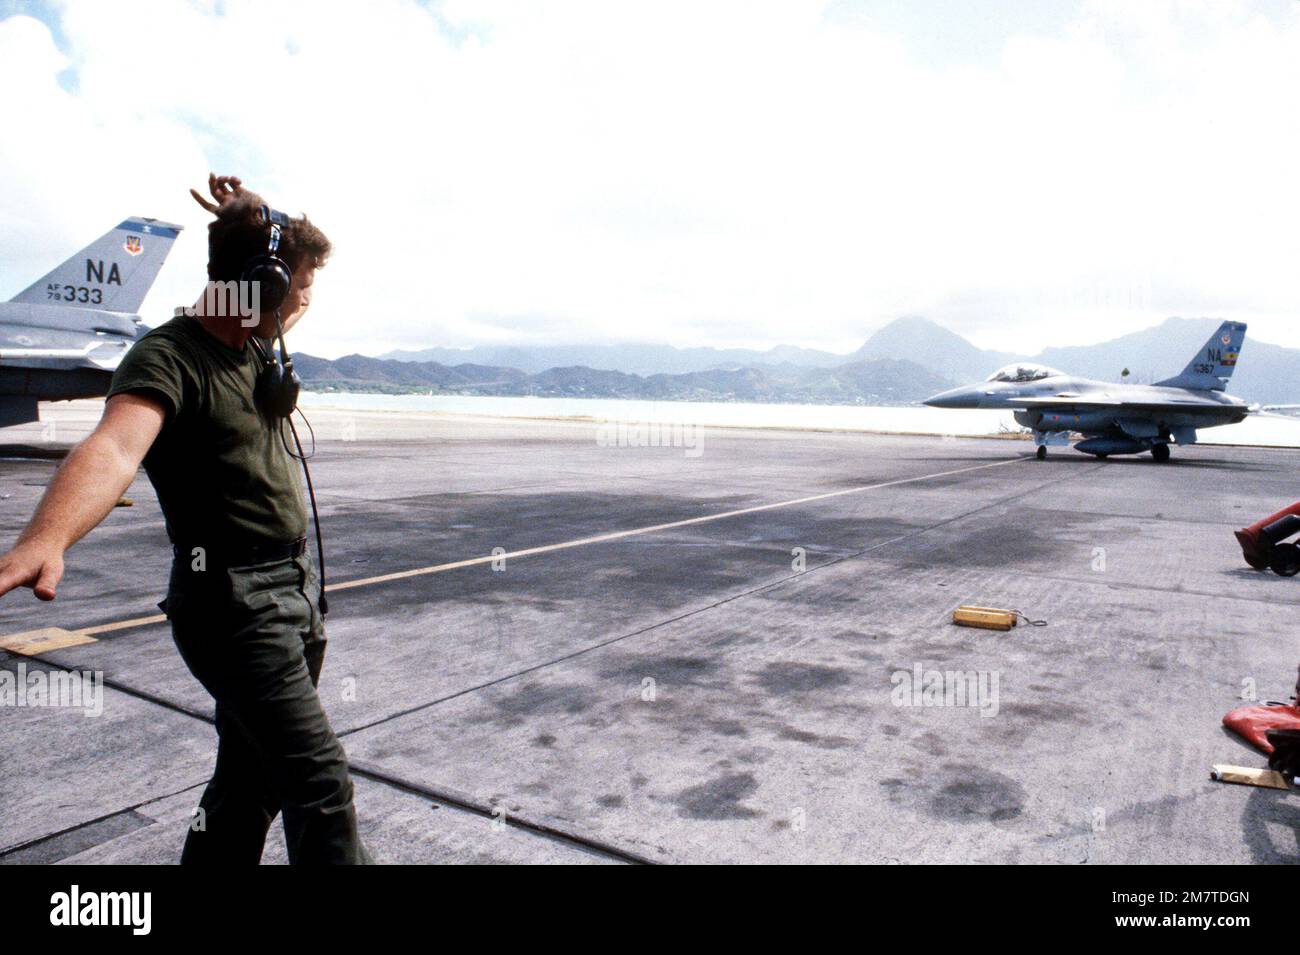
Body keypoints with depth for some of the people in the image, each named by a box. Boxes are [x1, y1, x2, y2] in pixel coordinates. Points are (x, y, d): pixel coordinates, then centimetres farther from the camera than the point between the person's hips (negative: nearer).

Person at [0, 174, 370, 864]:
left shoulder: (254, 343, 9)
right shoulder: (167, 358, -16)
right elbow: (114, 447, -35)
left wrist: (248, 226, 11)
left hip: (292, 591, 8)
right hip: (233, 601, -8)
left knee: (253, 776, 16)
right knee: (319, 781, -9)